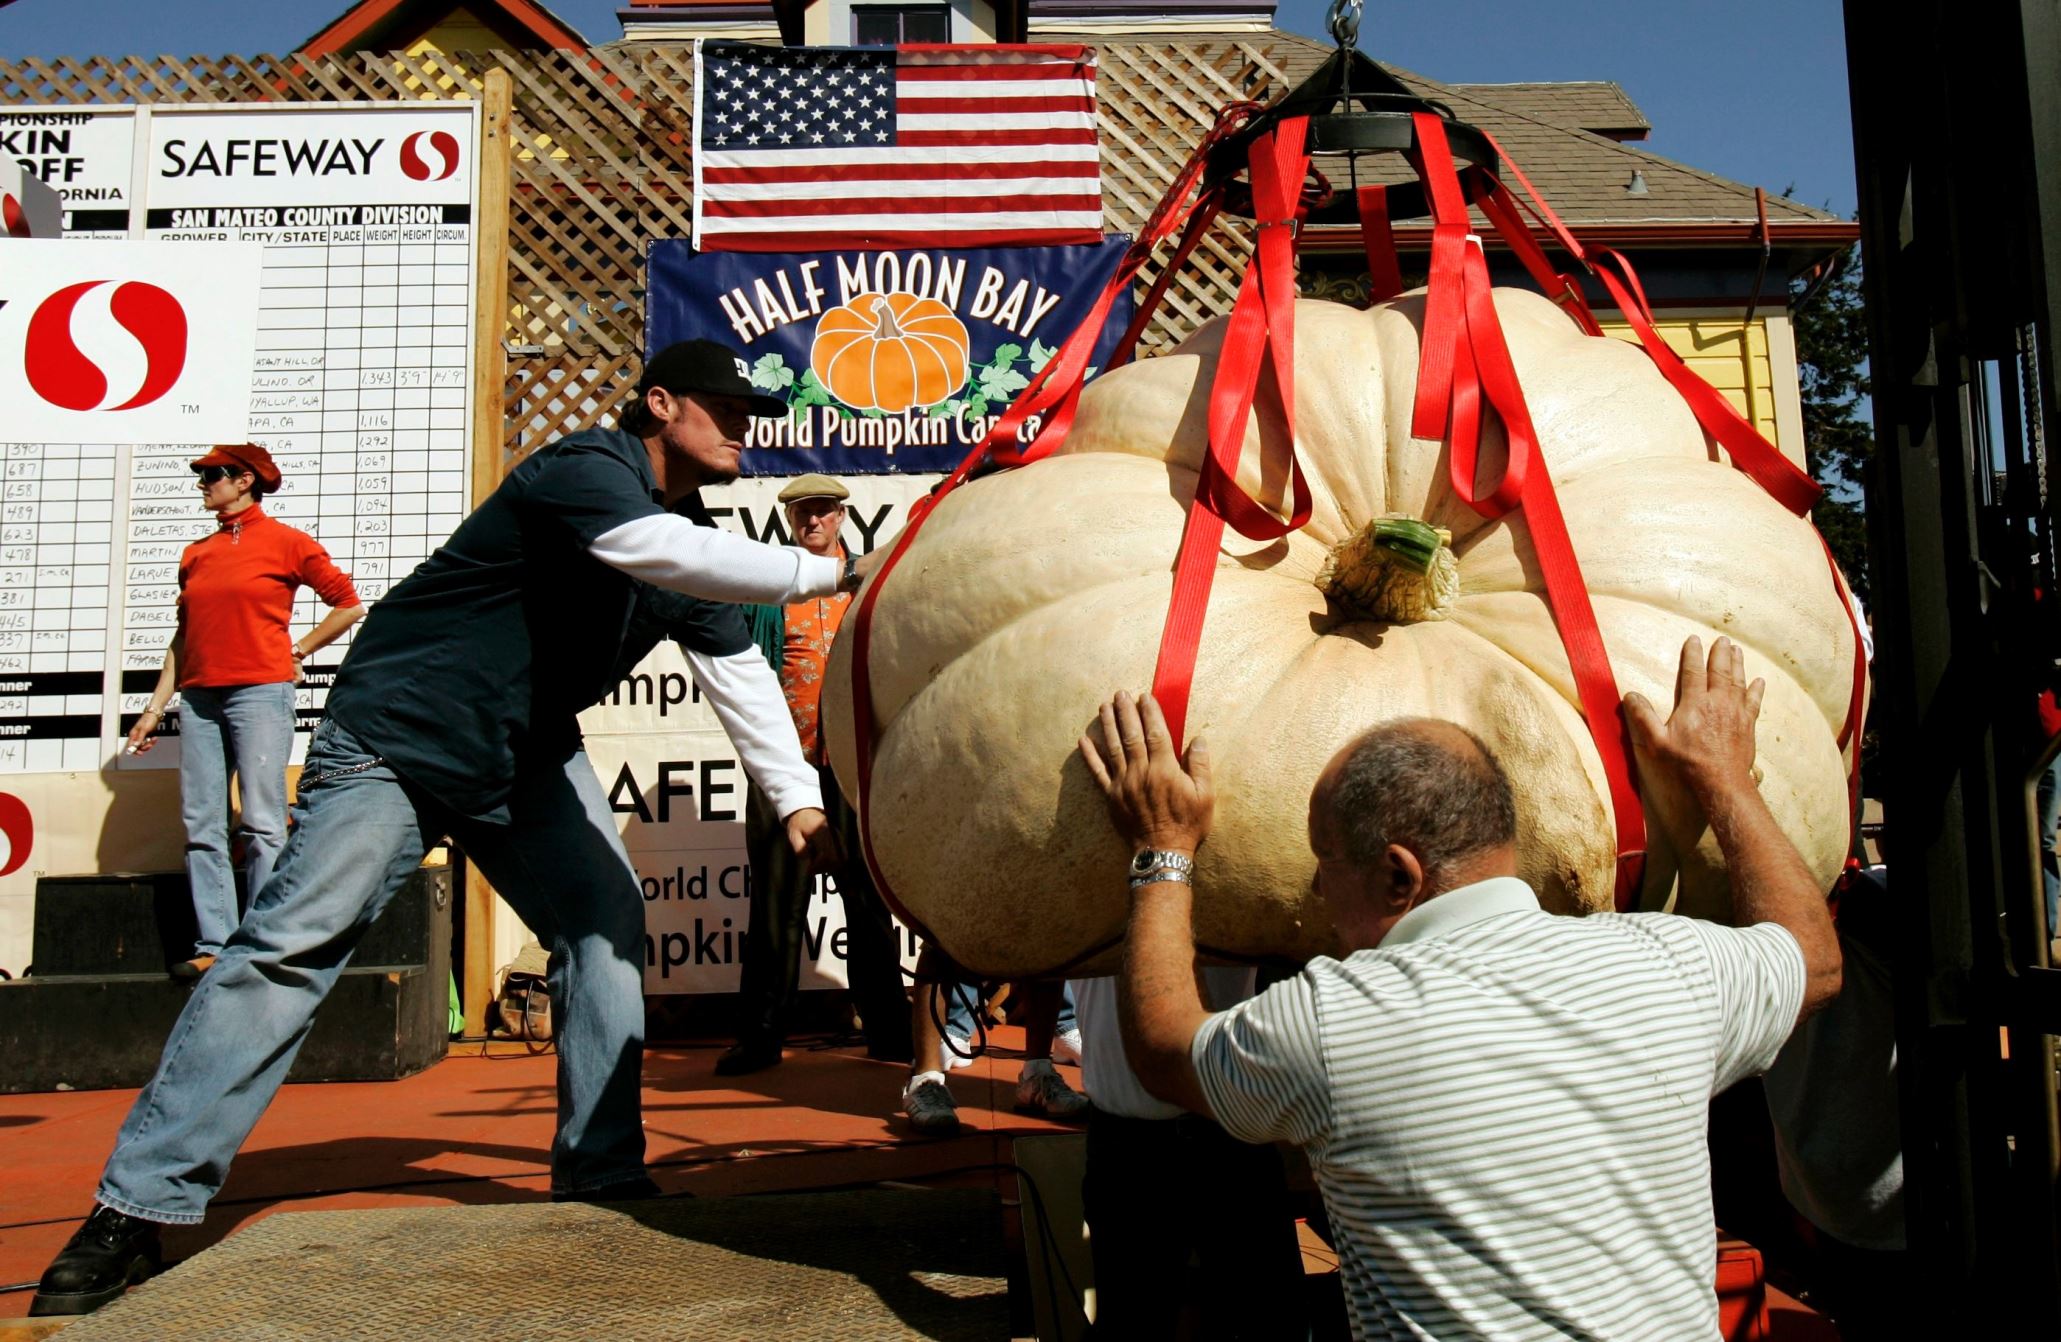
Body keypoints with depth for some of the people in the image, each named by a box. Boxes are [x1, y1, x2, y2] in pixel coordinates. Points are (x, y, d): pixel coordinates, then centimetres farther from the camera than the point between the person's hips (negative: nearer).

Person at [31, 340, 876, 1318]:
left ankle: (601, 1180, 0)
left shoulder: (685, 526, 7)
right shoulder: (585, 470, -19)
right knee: (295, 940, -13)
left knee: (607, 922, -6)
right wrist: (836, 571, -39)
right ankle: (139, 1208, -6)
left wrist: (797, 795, 2)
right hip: (399, 735, -8)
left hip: (527, 757, 8)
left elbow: (735, 662, 9)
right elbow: (680, 557, -39)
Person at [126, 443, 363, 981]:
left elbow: (349, 604, 3)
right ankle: (212, 946, 5)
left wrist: (297, 651, 2)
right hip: (200, 697, 6)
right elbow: (184, 637, 19)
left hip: (260, 691, -6)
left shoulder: (286, 542, 2)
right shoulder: (196, 554, 18)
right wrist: (156, 705, 15)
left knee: (262, 825, -6)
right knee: (202, 828, 2)